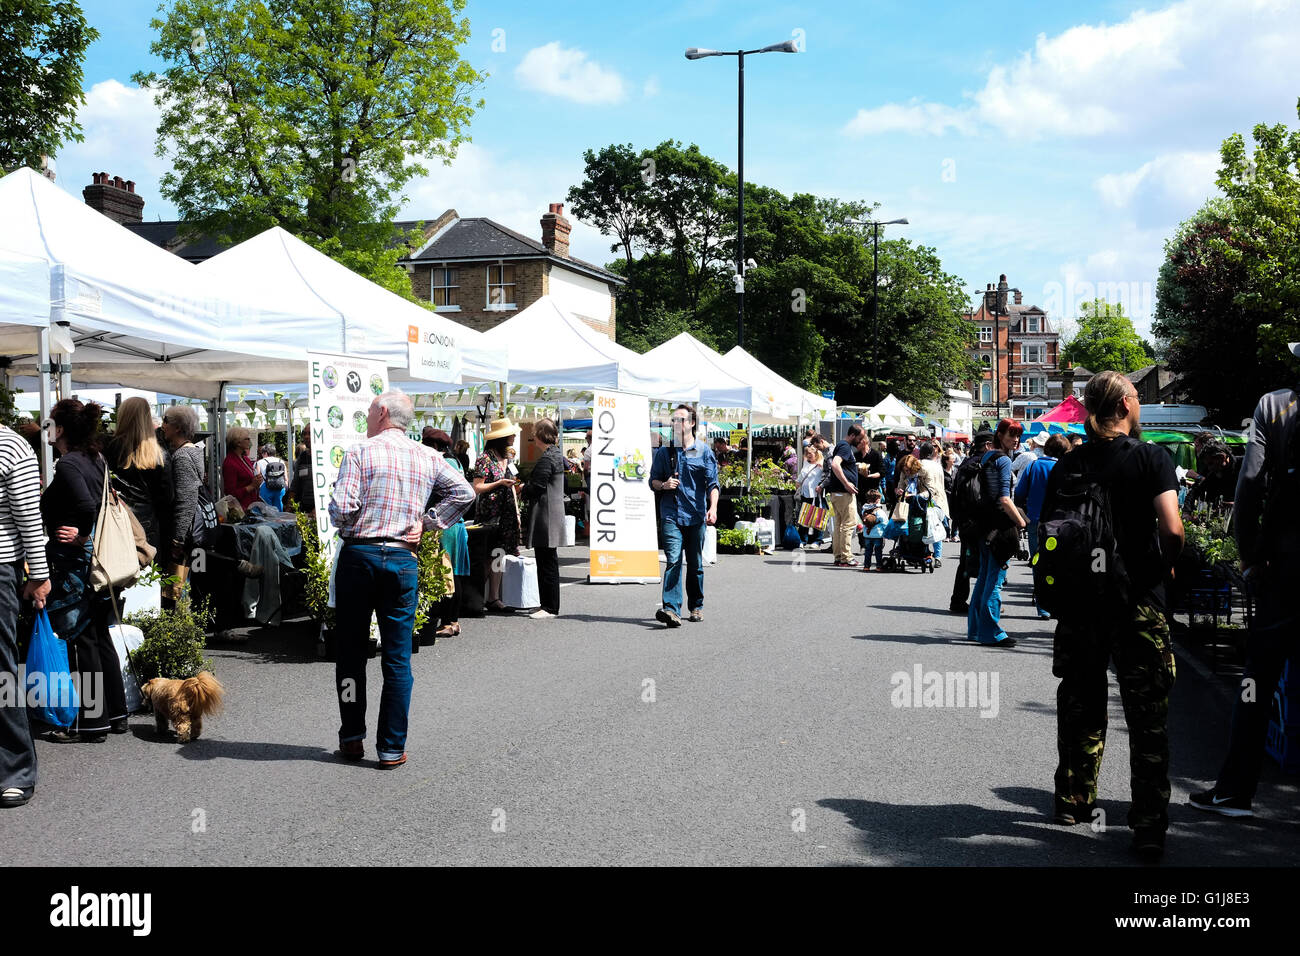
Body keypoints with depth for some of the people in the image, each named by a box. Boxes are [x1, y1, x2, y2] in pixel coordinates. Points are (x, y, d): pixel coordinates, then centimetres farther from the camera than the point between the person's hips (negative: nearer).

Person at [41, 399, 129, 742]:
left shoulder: (68, 464, -16)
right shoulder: (97, 460, 10)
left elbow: (86, 506, -30)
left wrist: (82, 536, -14)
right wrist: (90, 537, 7)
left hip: (74, 564, -9)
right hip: (97, 562, 9)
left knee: (80, 641, -2)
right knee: (99, 637, 15)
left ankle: (92, 723, 5)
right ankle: (115, 713, 22)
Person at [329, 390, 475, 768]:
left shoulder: (359, 452, -5)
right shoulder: (428, 459, 7)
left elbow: (340, 509, -13)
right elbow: (464, 492, 0)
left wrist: (346, 524, 8)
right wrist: (427, 522, 3)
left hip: (358, 555, -2)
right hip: (403, 559, 2)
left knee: (351, 651, 11)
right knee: (398, 658, 5)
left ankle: (352, 738, 18)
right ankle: (392, 747, 6)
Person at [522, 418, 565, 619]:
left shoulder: (547, 459, -16)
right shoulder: (556, 455, 15)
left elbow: (536, 488, -17)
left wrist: (521, 490, 2)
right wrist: (526, 486, 17)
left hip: (545, 518, -10)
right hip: (553, 514, 10)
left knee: (547, 563, -5)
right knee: (548, 563, 14)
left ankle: (550, 607, -1)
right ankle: (549, 605, 20)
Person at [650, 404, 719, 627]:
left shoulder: (704, 451, 5)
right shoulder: (664, 452, 9)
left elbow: (713, 483, -1)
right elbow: (653, 481, 14)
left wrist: (713, 508, -16)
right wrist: (663, 485, -9)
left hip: (696, 515, 0)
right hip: (671, 514, 0)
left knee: (695, 563, 10)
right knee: (673, 560, -14)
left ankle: (696, 606, 25)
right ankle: (671, 609, -23)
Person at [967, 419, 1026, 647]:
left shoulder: (984, 457, 14)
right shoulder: (1003, 460, -13)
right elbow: (1004, 499, -19)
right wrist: (1021, 522, -13)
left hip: (983, 524, 9)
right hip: (999, 525, -9)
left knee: (985, 576, 15)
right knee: (996, 578, -5)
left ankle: (975, 628, 20)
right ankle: (991, 632, -2)